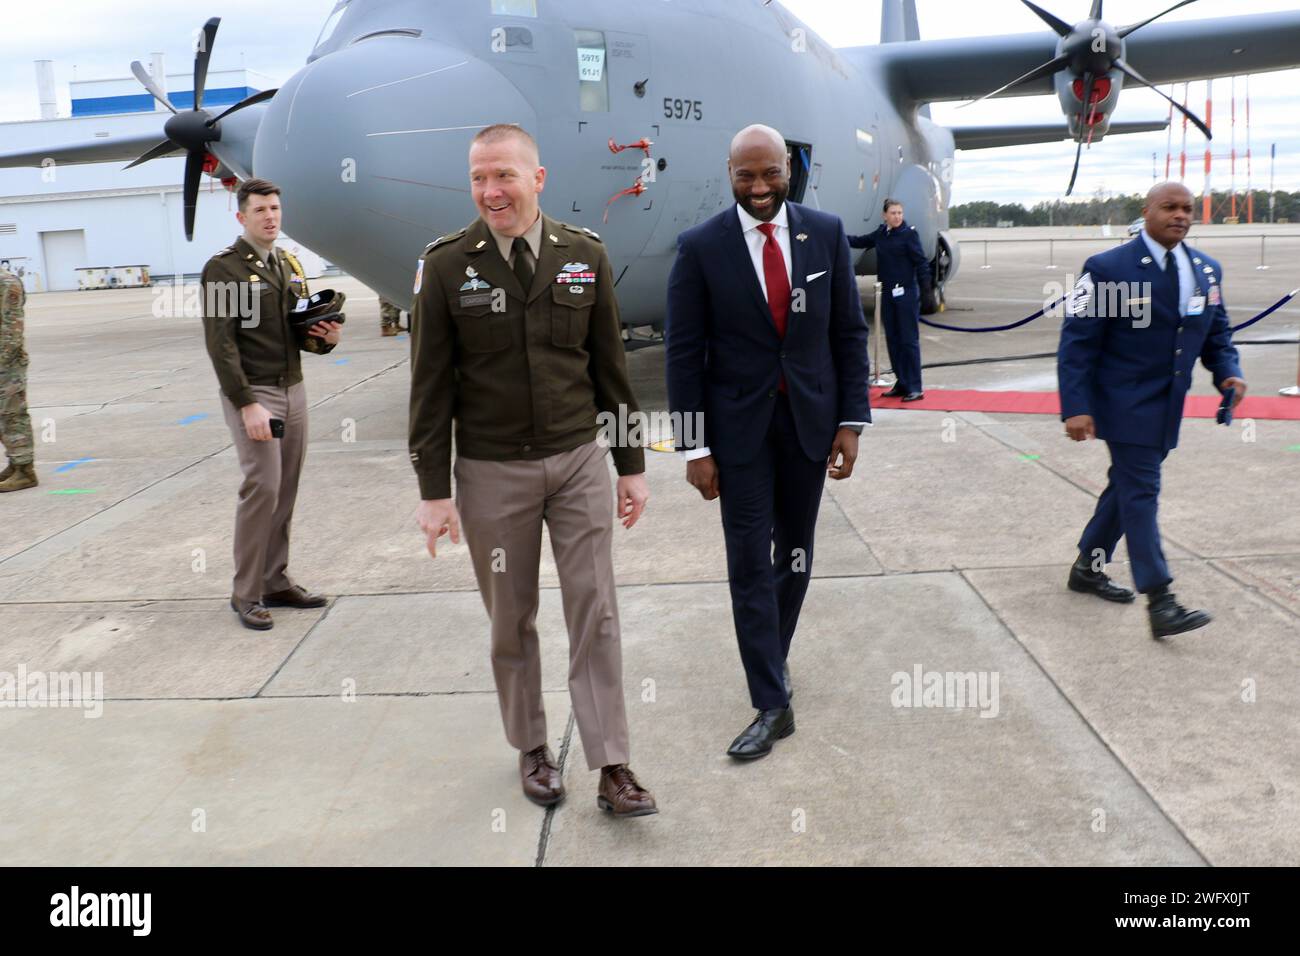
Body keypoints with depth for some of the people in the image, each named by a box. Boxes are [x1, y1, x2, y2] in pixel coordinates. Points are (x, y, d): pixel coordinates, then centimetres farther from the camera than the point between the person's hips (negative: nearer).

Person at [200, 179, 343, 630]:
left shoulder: (290, 266, 15)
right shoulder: (223, 268, -5)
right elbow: (220, 344, -12)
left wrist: (325, 337, -3)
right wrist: (247, 405, -18)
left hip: (293, 390, 6)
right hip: (252, 393, -6)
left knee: (286, 491, 5)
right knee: (262, 487, -11)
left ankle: (276, 583, 15)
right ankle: (246, 593, 1)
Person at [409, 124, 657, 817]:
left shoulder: (586, 254, 1)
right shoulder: (445, 265, -5)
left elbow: (610, 365, 6)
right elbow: (430, 385, -4)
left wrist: (632, 465, 6)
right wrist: (434, 491, -6)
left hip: (578, 460, 1)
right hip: (492, 472, -1)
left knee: (595, 614, 2)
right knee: (511, 621, 10)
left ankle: (612, 768, 10)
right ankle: (531, 748, 29)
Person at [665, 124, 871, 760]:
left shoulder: (826, 233, -1)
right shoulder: (700, 247, -8)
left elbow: (849, 331, 3)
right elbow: (684, 352, -7)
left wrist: (851, 420, -2)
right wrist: (694, 447, -9)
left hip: (811, 419, 2)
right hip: (739, 426, -2)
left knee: (795, 556, 14)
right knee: (749, 565, 0)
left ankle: (772, 661, 35)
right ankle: (772, 703, 9)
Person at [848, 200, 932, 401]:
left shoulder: (909, 233, -8)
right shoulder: (880, 234, 9)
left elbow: (920, 261, -12)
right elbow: (859, 242, 23)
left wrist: (925, 285, -20)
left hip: (907, 293, -6)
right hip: (888, 293, 6)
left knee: (909, 340, -6)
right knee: (892, 340, 10)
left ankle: (915, 388, -3)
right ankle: (902, 384, 19)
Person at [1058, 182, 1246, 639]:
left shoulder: (1207, 270, 7)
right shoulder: (1108, 268, -12)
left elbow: (1217, 333, 17)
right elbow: (1077, 343, -13)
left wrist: (1228, 372, -5)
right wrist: (1076, 408, -20)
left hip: (1168, 408, 7)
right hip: (1126, 405, -7)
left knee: (1127, 485, 16)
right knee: (1141, 492, -8)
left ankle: (1087, 568, 32)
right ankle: (1160, 604, -8)